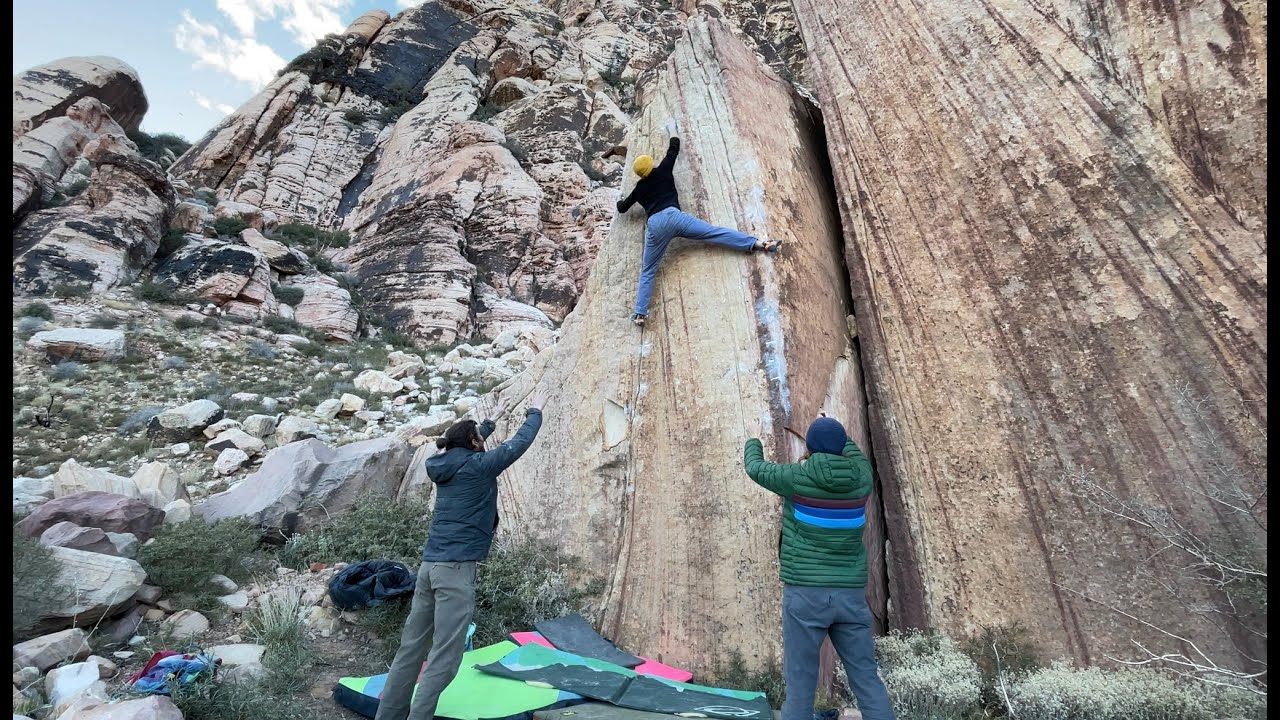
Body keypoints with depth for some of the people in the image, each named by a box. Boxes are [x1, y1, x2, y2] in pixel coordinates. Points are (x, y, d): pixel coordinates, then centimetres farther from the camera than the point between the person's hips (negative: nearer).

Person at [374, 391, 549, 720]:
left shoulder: (445, 465, 12)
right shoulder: (478, 466, -8)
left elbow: (468, 444, 33)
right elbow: (519, 443, 0)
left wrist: (493, 419, 44)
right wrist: (535, 412, 17)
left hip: (430, 565, 9)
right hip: (457, 568, -8)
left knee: (411, 646, 14)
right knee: (445, 655, -3)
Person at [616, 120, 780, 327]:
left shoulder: (639, 188, 27)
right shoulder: (662, 171, 22)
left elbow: (622, 208, 40)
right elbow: (674, 148, 35)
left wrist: (621, 201, 63)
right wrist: (672, 129, 54)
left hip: (654, 225, 1)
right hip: (673, 216, -1)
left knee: (647, 272, 7)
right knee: (715, 232, -7)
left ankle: (640, 313, -3)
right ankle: (758, 243, -19)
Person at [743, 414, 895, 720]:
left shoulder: (798, 478, -11)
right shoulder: (860, 479, 0)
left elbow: (755, 469, 7)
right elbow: (856, 455, 25)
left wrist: (754, 441, 28)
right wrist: (835, 430, 41)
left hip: (805, 593, -4)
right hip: (851, 595, 4)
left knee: (800, 681, 5)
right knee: (867, 678, 13)